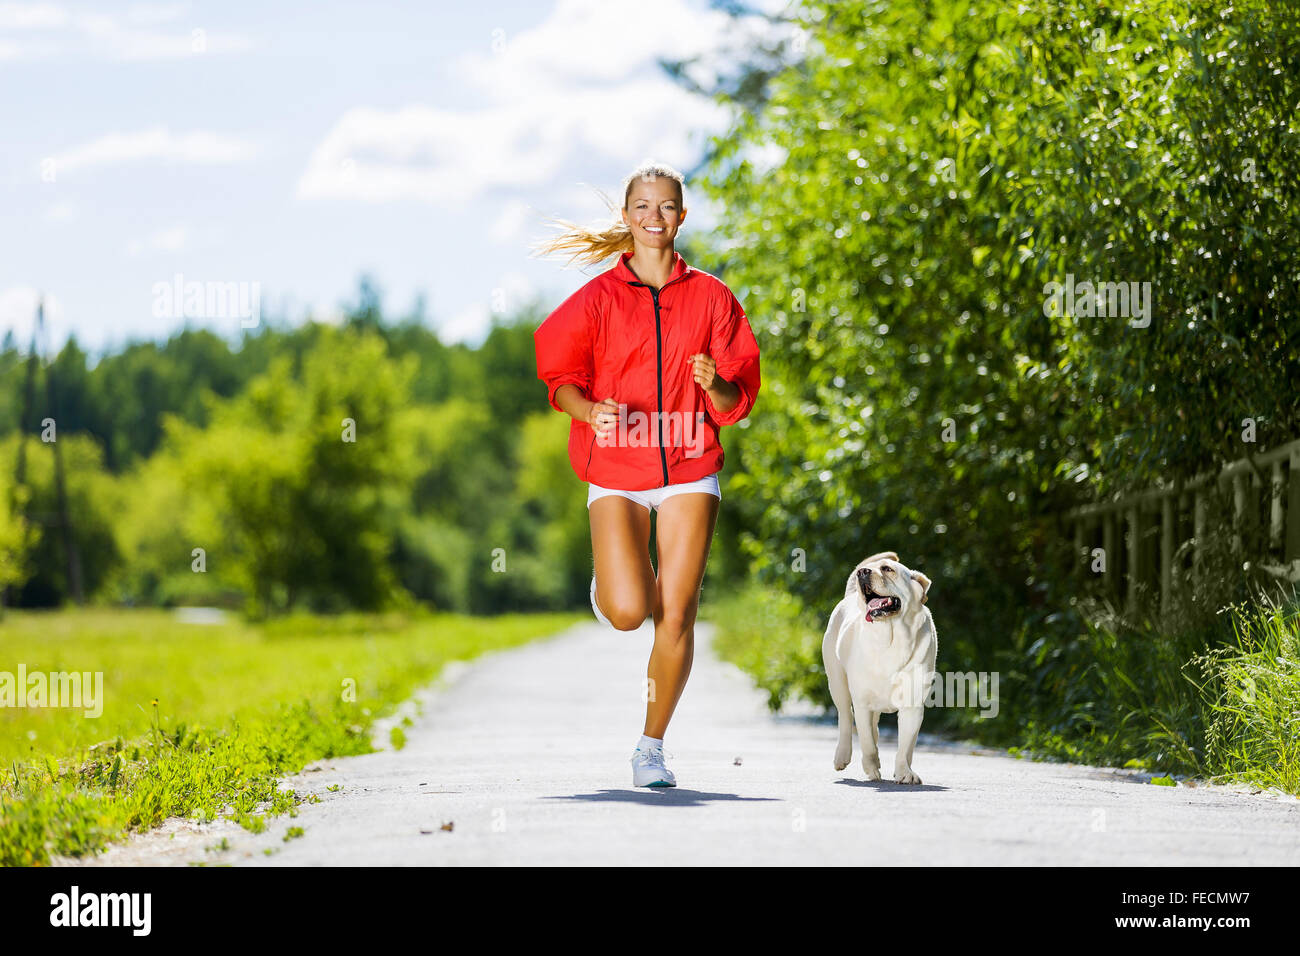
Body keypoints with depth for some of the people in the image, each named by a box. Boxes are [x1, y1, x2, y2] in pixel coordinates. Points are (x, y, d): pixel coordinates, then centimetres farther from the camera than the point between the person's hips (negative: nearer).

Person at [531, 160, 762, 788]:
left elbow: (738, 398, 4)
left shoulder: (709, 296, 4)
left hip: (689, 468, 1)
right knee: (627, 613, -15)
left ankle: (652, 746, 10)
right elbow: (561, 376, 1)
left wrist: (714, 384, -19)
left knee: (676, 616, -5)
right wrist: (590, 410, -20)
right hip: (616, 470, -1)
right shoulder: (598, 298, 2)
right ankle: (608, 582, 23)